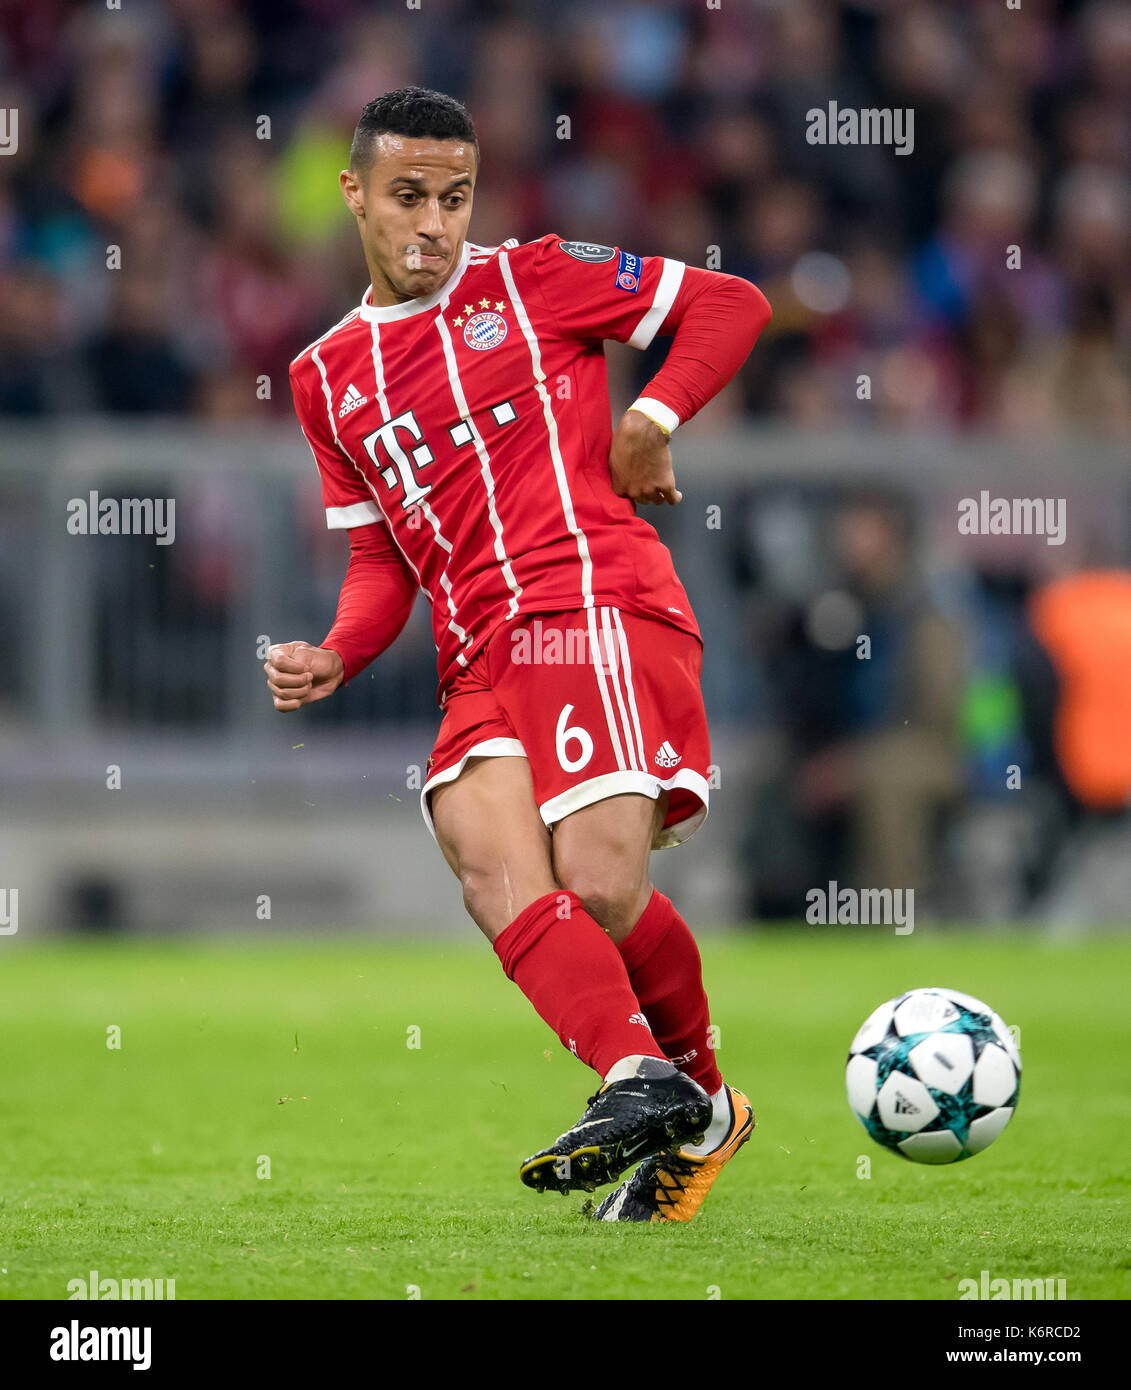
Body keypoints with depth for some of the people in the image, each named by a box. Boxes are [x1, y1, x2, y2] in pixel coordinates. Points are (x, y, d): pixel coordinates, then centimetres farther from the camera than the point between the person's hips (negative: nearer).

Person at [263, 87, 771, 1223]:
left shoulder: (531, 280, 8)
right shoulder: (327, 376, 22)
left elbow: (732, 305, 11)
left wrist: (651, 421, -1)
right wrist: (333, 659, 7)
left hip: (597, 605, -5)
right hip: (480, 661, 5)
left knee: (599, 881, -20)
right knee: (495, 872, -23)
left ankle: (697, 1090, 2)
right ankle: (640, 1082, -31)